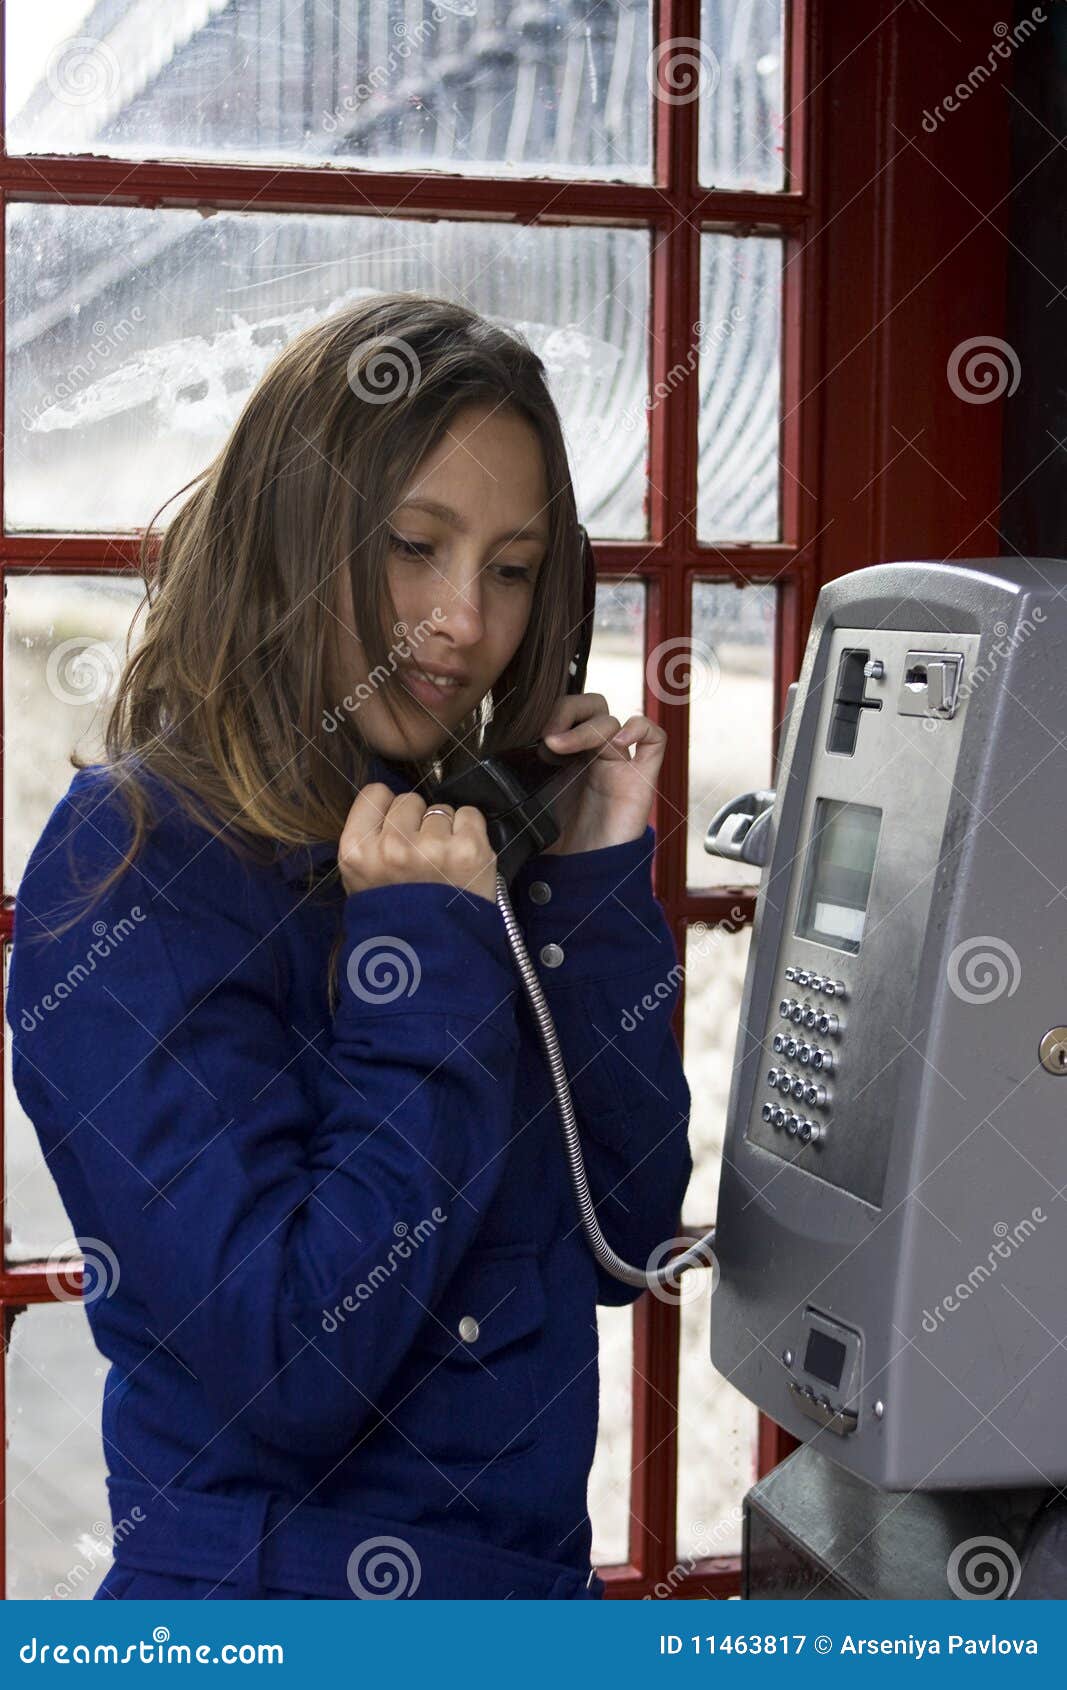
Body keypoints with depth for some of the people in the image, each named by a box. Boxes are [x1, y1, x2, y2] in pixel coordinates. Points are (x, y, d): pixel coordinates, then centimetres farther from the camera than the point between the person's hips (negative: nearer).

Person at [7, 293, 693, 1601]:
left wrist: (600, 884, -8)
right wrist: (429, 960, -22)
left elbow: (624, 1239, -1)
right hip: (272, 1586, -7)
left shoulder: (455, 843, 1)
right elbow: (284, 1381, -24)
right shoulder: (134, 861, -17)